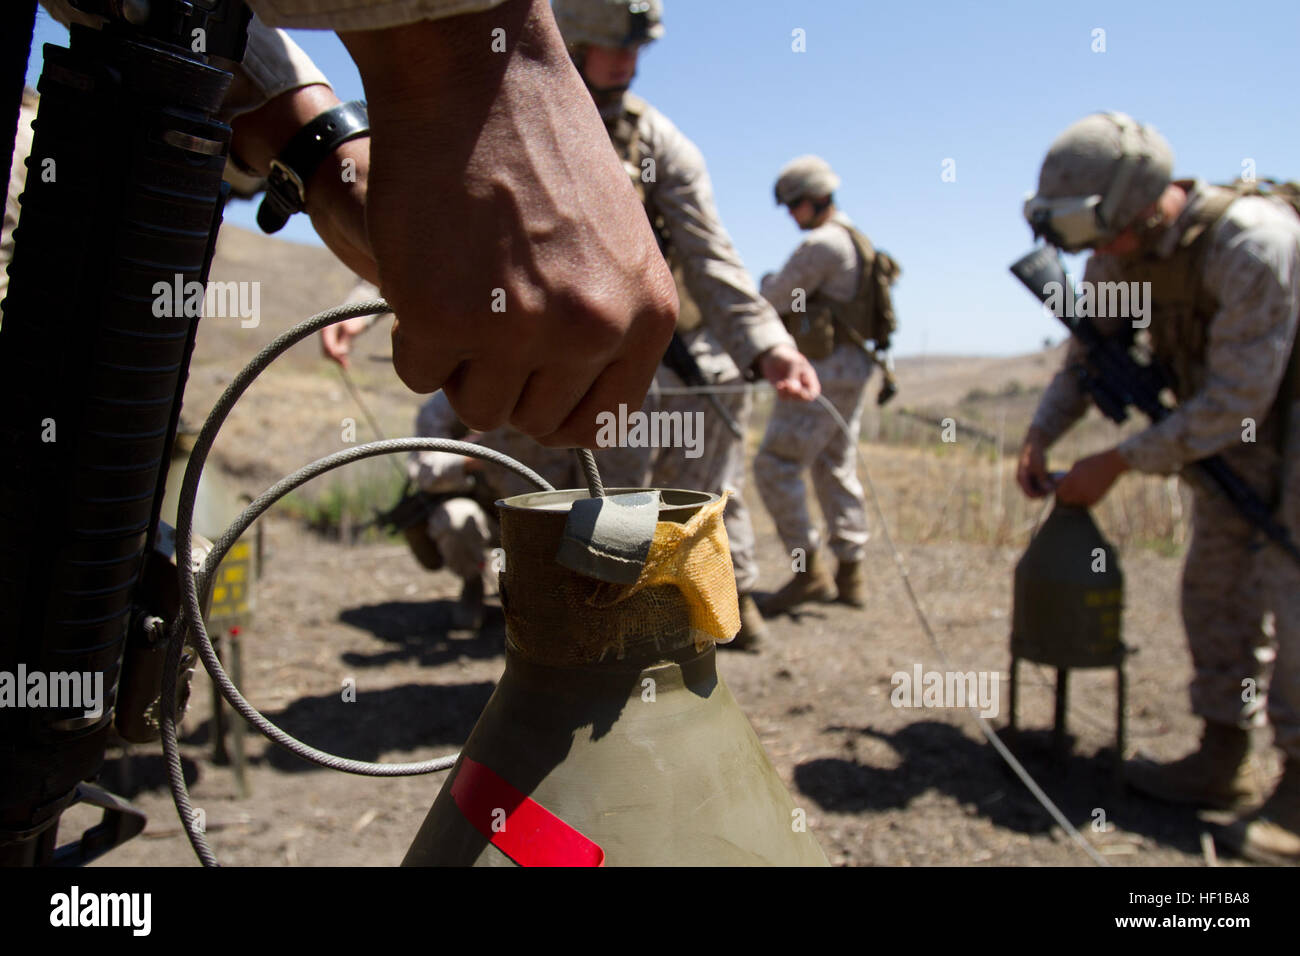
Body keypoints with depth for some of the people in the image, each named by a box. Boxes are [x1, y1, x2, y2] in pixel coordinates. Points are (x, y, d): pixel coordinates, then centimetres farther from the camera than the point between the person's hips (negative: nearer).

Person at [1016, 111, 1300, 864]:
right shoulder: (1120, 254, -9)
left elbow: (1234, 402, -32)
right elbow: (1090, 356, 5)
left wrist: (1116, 464, -27)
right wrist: (1041, 437, -10)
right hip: (1236, 431, 7)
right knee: (1216, 585, 6)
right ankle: (1224, 761, 17)